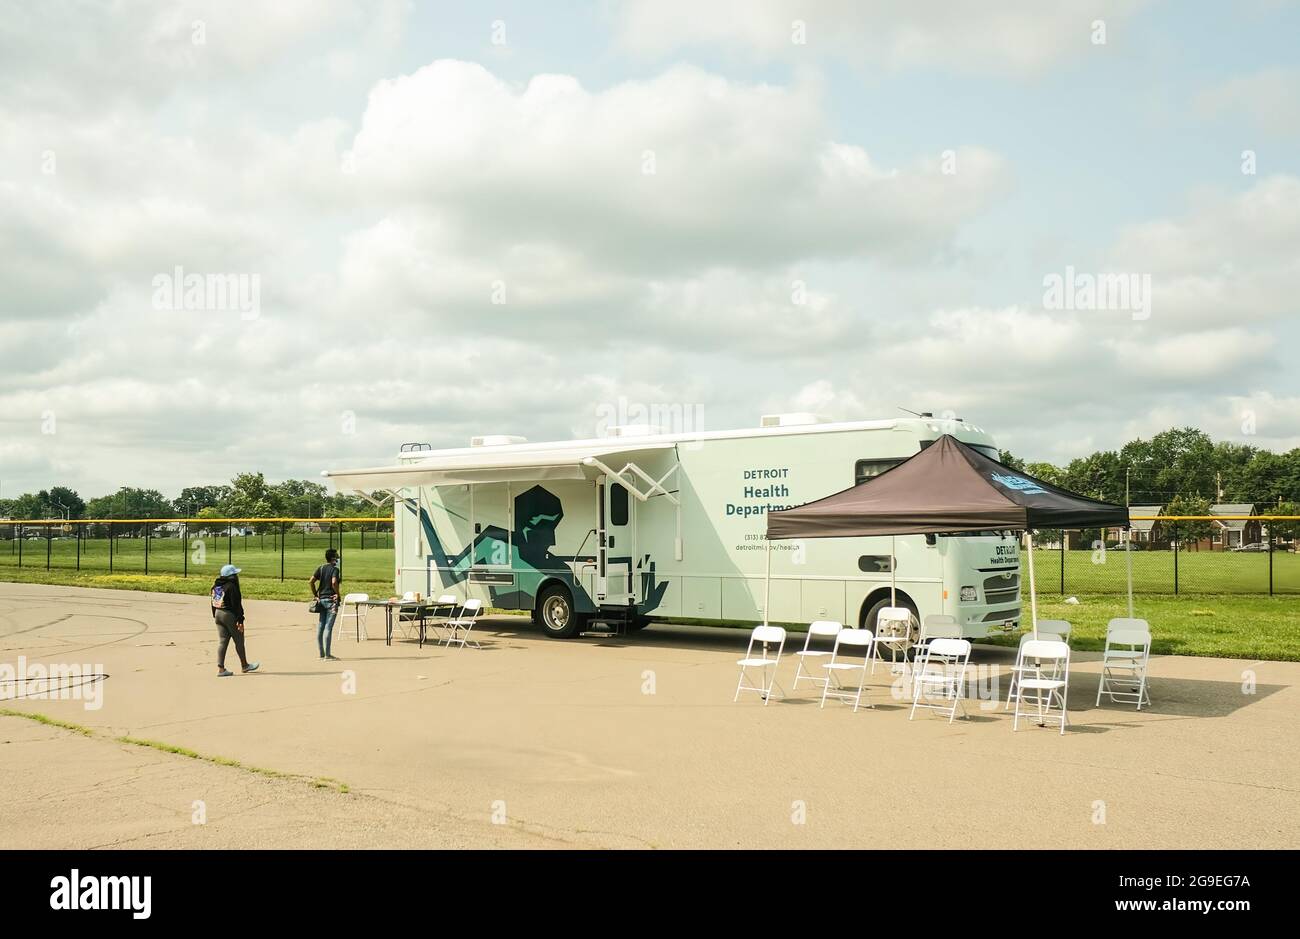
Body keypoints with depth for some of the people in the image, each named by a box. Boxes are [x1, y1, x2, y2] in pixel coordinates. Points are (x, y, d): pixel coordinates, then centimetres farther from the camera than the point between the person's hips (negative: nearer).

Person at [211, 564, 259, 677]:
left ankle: (220, 668, 0)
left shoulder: (216, 585, 9)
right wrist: (240, 620, -18)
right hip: (230, 615, -8)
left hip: (218, 614, 8)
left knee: (222, 641, 7)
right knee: (239, 641, 8)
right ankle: (245, 665, 21)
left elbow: (213, 602, 15)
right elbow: (236, 605, -19)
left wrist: (215, 616, 23)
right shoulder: (231, 586, -18)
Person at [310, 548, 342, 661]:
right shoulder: (335, 569, -10)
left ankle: (321, 653, 17)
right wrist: (337, 593, -12)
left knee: (321, 626, 11)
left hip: (321, 599, 7)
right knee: (328, 627, -7)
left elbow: (311, 581, 4)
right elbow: (334, 582, -26)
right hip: (331, 600, -7)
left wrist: (315, 595, 8)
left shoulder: (321, 568, 10)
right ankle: (327, 655, -6)